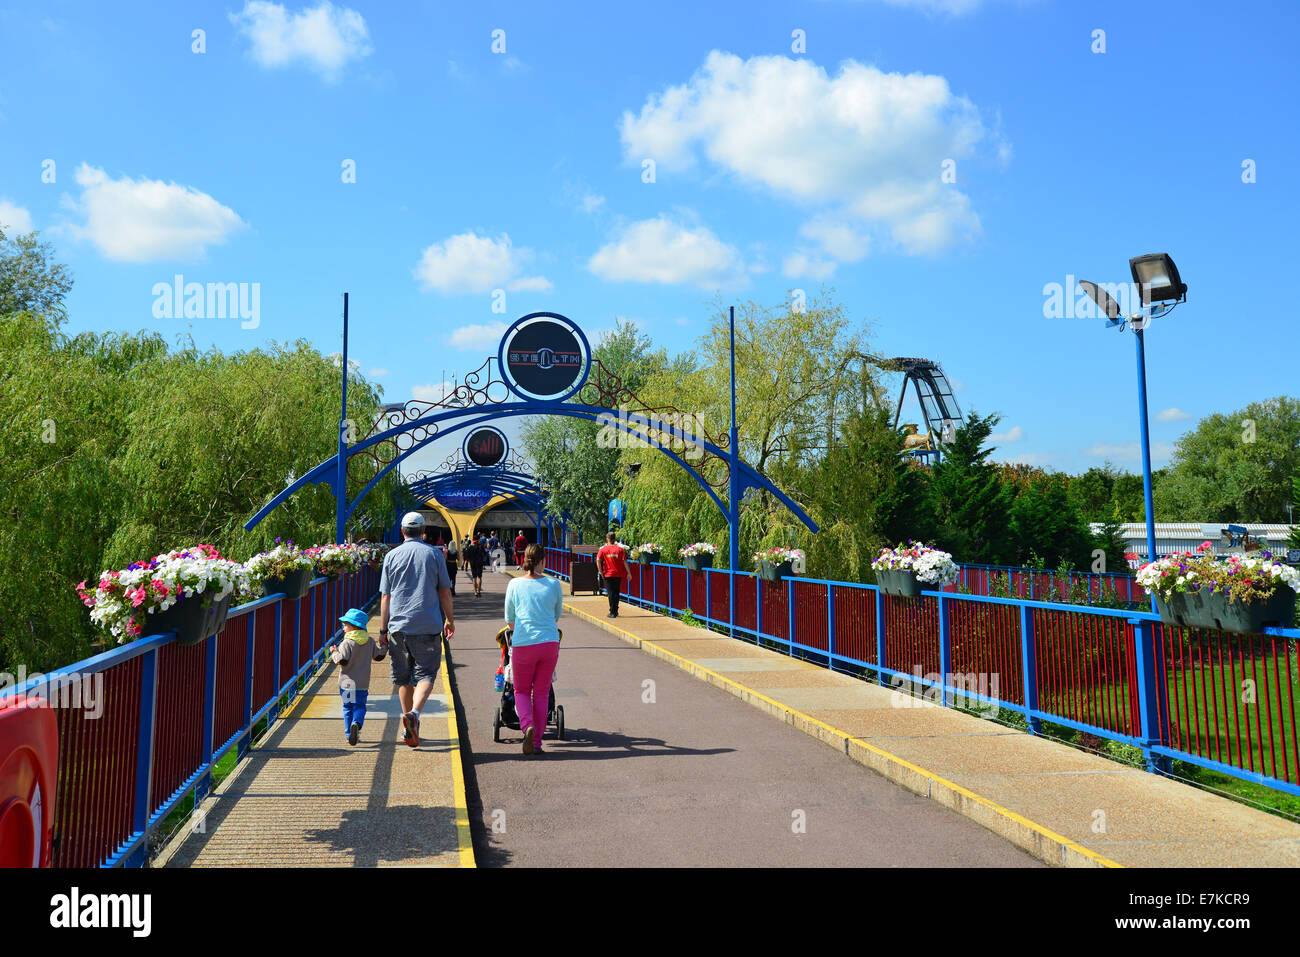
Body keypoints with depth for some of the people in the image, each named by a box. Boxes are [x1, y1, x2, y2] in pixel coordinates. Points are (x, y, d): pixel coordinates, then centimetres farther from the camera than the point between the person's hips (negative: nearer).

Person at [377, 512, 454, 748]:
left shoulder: (391, 556, 5)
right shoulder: (434, 554, 1)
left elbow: (385, 597, 5)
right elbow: (445, 591, 4)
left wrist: (383, 630, 11)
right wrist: (450, 619, 16)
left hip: (399, 626, 2)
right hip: (428, 625, -2)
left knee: (403, 677, 12)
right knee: (425, 674, 1)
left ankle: (409, 731, 19)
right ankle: (414, 713, -25)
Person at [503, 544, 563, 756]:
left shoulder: (515, 584, -1)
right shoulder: (553, 584, 0)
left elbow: (509, 619, 9)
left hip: (523, 644, -1)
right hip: (550, 642, 1)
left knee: (521, 691, 16)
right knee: (541, 692, 14)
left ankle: (527, 725, -11)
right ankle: (537, 741, 14)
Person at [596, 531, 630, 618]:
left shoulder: (603, 549, -3)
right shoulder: (619, 549, 0)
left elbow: (598, 560, -14)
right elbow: (624, 561, -5)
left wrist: (601, 572, -5)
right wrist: (628, 573, 1)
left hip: (608, 575, -2)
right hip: (618, 574, 2)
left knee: (611, 594, 3)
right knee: (616, 593, 15)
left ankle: (612, 613, 1)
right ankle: (615, 612, 21)